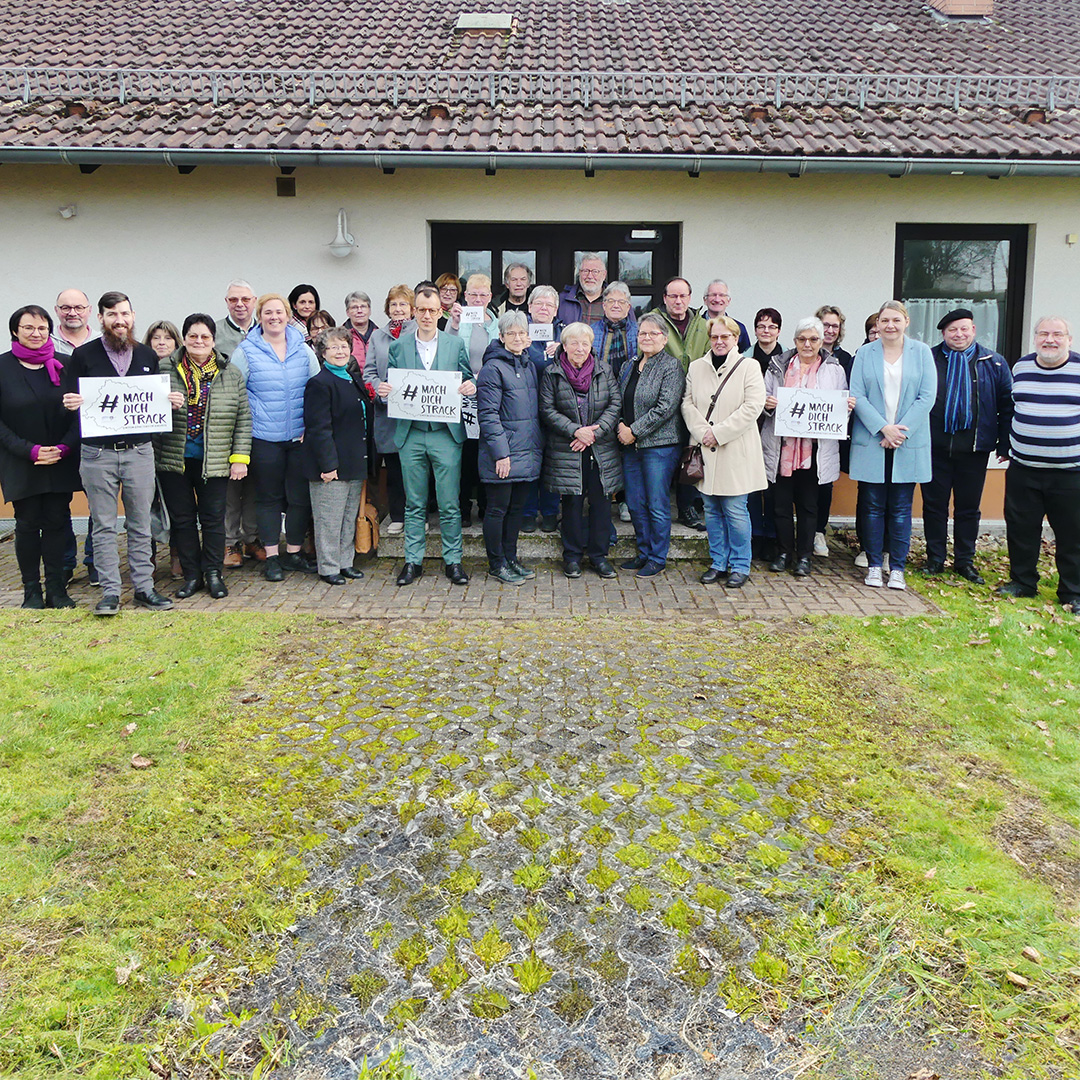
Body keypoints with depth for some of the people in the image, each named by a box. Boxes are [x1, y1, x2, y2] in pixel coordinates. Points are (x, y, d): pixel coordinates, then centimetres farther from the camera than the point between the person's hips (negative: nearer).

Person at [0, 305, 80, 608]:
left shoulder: (63, 365, 4)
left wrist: (65, 447, -10)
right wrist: (30, 450, -13)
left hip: (62, 463, 1)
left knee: (57, 522, 4)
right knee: (28, 525, 3)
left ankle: (57, 589, 13)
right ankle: (32, 592, 13)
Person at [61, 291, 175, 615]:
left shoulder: (147, 355, 11)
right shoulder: (83, 355, 3)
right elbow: (68, 400, 3)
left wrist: (172, 401, -5)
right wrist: (70, 403, -19)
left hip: (139, 451, 2)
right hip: (97, 453, -2)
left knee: (140, 524, 7)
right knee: (104, 526, 2)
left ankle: (144, 587, 14)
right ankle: (110, 592, 8)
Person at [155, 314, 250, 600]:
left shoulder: (231, 373, 4)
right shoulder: (164, 369, 2)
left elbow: (243, 418, 4)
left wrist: (240, 457, -2)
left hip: (215, 461, 0)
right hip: (174, 458, 1)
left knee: (213, 518, 4)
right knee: (182, 518, 7)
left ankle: (213, 574, 17)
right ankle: (191, 576, 18)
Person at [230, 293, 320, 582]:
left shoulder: (303, 349, 7)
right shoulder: (246, 351, 0)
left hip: (299, 437, 3)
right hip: (264, 437, -2)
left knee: (300, 496, 6)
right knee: (268, 497, 5)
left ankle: (294, 552, 20)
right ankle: (271, 557, 14)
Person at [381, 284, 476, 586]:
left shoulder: (456, 344, 7)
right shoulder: (399, 346, 8)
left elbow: (467, 381, 9)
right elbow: (390, 386, 9)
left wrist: (471, 388, -15)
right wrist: (383, 391, -14)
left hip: (446, 434, -1)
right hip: (410, 435, 1)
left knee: (449, 504, 1)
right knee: (414, 504, 8)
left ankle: (453, 561, 12)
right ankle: (413, 561, 17)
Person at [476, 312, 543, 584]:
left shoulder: (529, 366, 14)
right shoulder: (493, 368, -10)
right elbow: (487, 415, -15)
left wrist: (539, 447, 14)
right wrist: (500, 453, -19)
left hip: (527, 452, 8)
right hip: (503, 453, -7)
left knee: (517, 507, 13)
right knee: (498, 508, 2)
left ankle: (510, 559, 24)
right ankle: (497, 564, 12)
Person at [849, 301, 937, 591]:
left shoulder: (921, 352, 4)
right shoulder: (864, 353, 4)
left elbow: (927, 396, -2)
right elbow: (857, 396, -2)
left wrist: (901, 430, -11)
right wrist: (883, 428, -13)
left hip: (909, 444, 0)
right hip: (871, 443, 0)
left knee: (901, 509, 4)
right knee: (873, 507, 4)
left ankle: (897, 568, 12)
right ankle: (874, 565, 14)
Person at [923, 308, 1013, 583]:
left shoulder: (994, 363, 6)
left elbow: (1007, 403, 6)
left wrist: (1005, 443, 2)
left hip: (974, 447, 1)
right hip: (935, 447, -1)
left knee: (969, 507, 8)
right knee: (934, 504, 6)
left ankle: (965, 561, 19)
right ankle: (935, 558, 18)